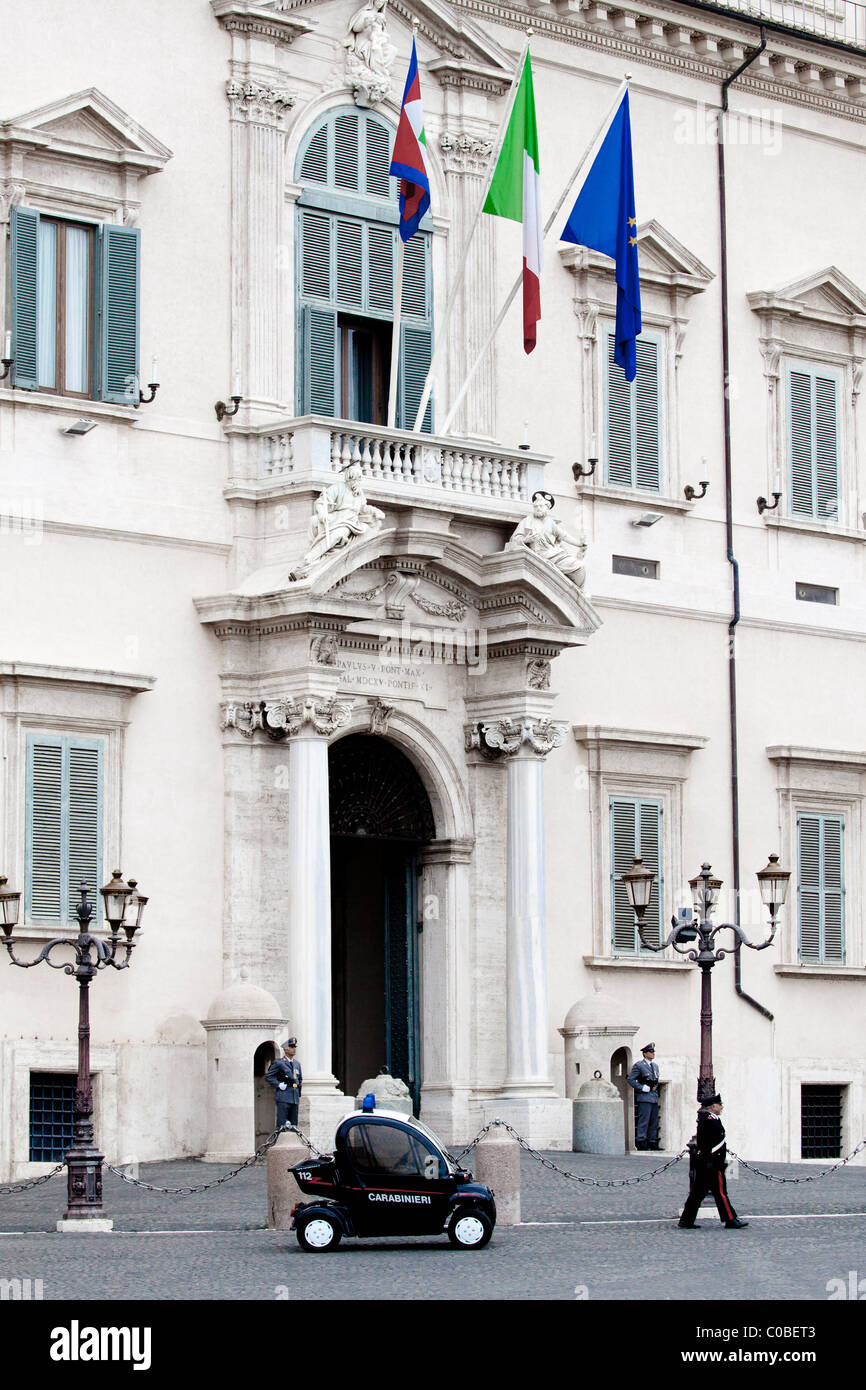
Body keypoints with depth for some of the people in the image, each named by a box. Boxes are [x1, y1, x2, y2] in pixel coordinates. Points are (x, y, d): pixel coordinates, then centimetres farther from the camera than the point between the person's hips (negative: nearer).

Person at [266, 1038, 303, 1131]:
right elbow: (268, 1076, -4)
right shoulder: (279, 1063, -3)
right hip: (283, 1098, -7)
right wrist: (278, 1084, -13)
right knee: (282, 1125, -10)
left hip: (295, 1098, 7)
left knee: (294, 1125, 7)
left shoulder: (297, 1064, 17)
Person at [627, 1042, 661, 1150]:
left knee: (654, 1121, 9)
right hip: (644, 1098, -8)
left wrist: (655, 1089, 16)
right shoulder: (638, 1065, -6)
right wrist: (642, 1088, -14)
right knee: (644, 1121, -10)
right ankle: (641, 1142, -8)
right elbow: (630, 1079, -11)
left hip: (654, 1098, 8)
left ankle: (652, 1142, 14)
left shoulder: (655, 1066, 18)